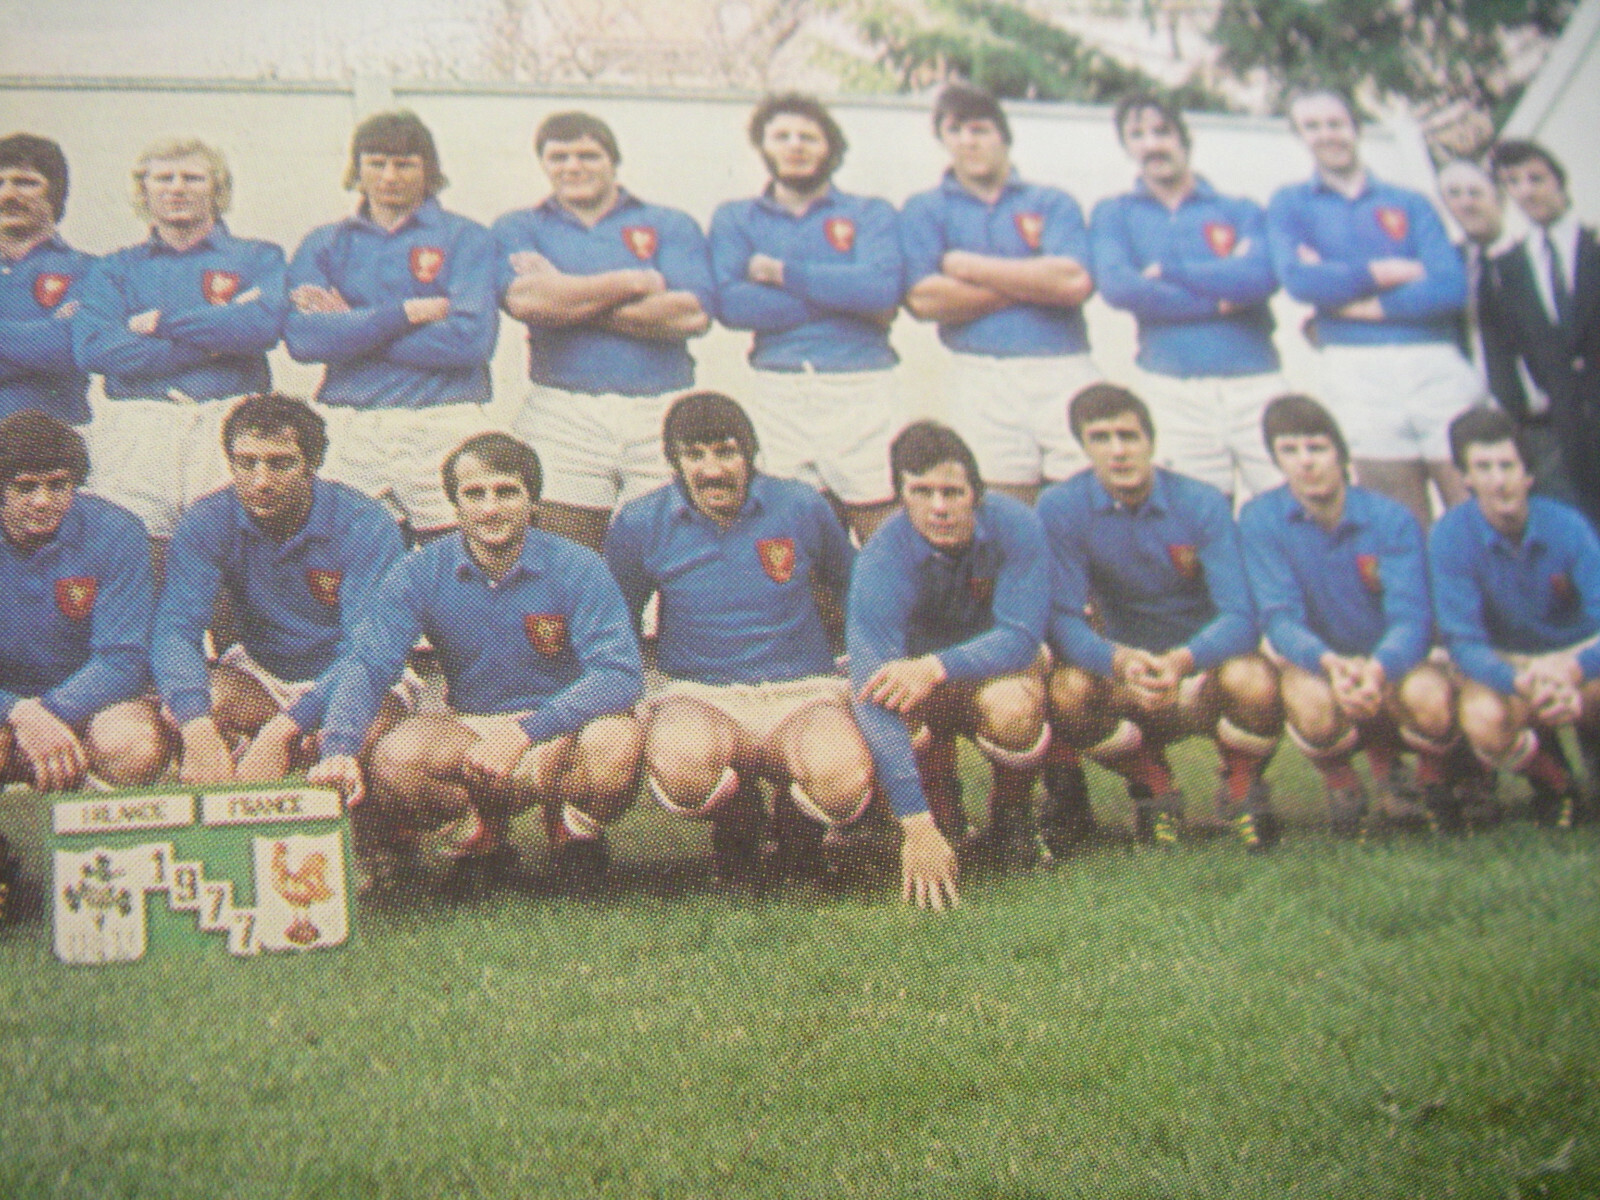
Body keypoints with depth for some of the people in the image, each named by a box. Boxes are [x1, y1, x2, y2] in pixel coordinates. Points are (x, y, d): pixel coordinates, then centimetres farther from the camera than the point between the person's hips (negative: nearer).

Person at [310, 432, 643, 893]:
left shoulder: (578, 569, -11)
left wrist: (526, 731, -35)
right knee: (392, 759, -30)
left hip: (560, 724, -1)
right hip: (468, 730, 1)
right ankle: (479, 830, 1)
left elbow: (618, 674, -21)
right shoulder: (420, 574, -4)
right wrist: (338, 749, -34)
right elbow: (365, 665, -13)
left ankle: (576, 822, 0)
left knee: (617, 739, -36)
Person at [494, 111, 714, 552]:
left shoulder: (670, 226, 15)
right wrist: (634, 282, 0)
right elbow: (523, 298, -7)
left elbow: (693, 314, -4)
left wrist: (567, 297, -1)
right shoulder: (519, 228, 16)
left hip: (661, 416, 0)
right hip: (562, 415, 0)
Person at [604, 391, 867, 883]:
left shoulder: (802, 507, 2)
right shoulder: (639, 525, 1)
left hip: (802, 693, 0)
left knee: (844, 783, -34)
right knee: (678, 766, -38)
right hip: (697, 695, 0)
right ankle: (735, 815, 3)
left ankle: (797, 812, 9)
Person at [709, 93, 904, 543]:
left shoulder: (871, 214, 14)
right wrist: (845, 295, -5)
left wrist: (781, 271, -3)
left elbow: (884, 288, -8)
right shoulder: (735, 218, 17)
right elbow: (730, 303, -3)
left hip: (863, 390, -1)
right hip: (776, 392, 1)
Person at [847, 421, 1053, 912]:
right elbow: (876, 696, -37)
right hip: (924, 680, 1)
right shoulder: (882, 562, -29)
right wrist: (918, 827, -46)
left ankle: (1011, 812, -3)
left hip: (1001, 666, -1)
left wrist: (936, 667, -46)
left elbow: (1021, 635, -25)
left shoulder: (1014, 526, -23)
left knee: (1010, 708, -36)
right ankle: (940, 796, 2)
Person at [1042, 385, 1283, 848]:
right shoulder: (1060, 508, -10)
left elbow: (1239, 618, -20)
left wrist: (1182, 660, -41)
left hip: (1202, 673, -1)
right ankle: (1153, 786, 0)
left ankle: (1242, 789, 0)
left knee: (1253, 681, -35)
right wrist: (1119, 659, -39)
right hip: (1125, 687, 1)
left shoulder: (1202, 504, -12)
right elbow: (1062, 618, -17)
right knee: (1066, 689, -31)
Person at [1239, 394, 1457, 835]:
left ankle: (1433, 781, 5)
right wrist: (1330, 662, -38)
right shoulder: (1261, 519, -8)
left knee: (1430, 698, -33)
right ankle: (1341, 785, 1)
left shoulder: (1391, 519, -9)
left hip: (1387, 664, 0)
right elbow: (1279, 618, -16)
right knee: (1310, 701, -36)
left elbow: (1412, 619, -18)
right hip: (1315, 662, 0)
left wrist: (1377, 668, -41)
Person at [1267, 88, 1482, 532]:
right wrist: (1390, 272, -3)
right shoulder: (1290, 205, 14)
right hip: (1358, 373, -1)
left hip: (1436, 366, 1)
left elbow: (1451, 287, -1)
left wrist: (1355, 300, -6)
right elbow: (1298, 279, -6)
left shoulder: (1410, 204, 14)